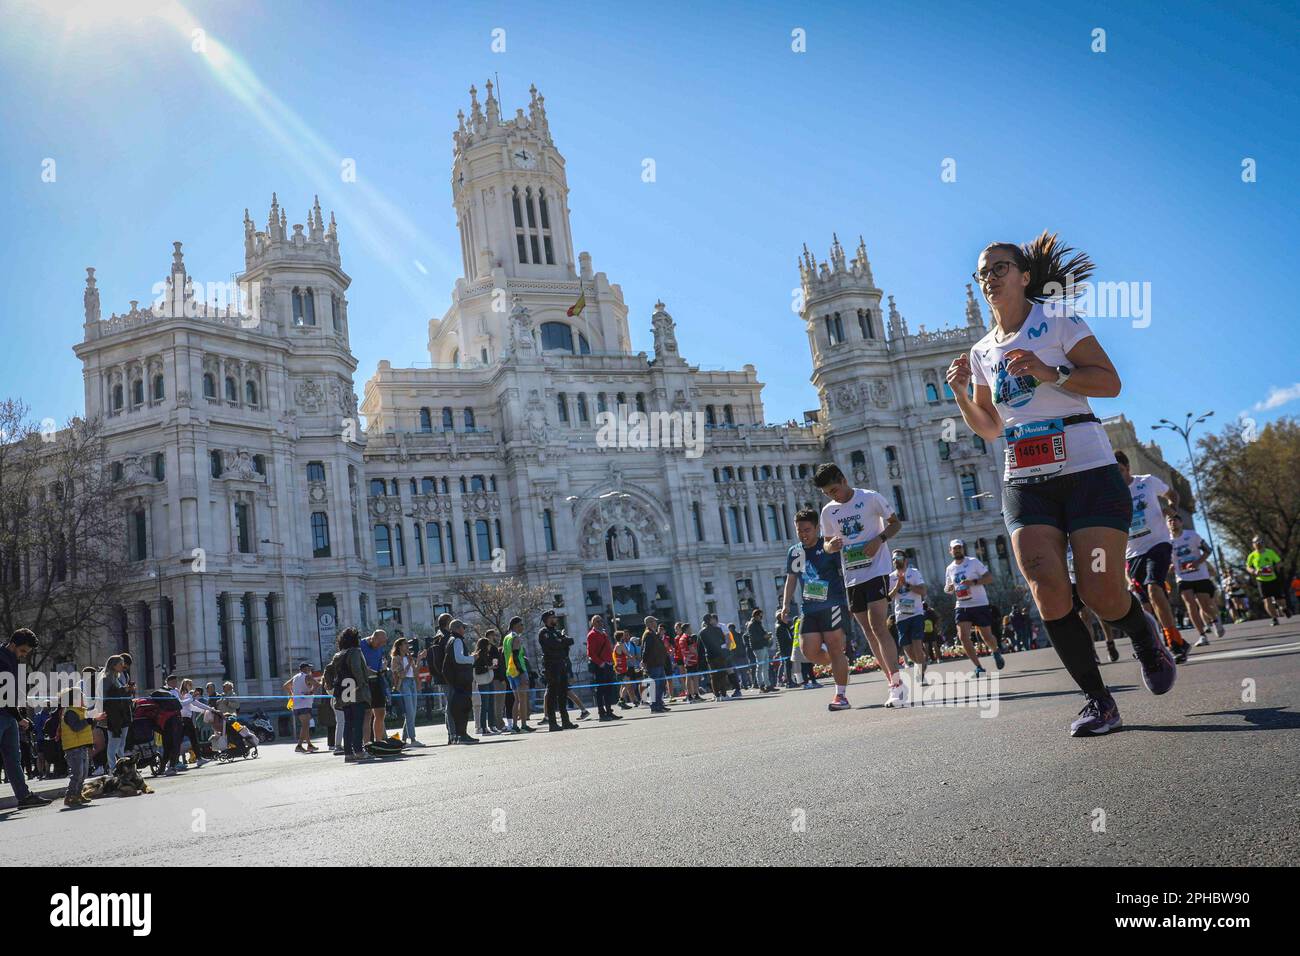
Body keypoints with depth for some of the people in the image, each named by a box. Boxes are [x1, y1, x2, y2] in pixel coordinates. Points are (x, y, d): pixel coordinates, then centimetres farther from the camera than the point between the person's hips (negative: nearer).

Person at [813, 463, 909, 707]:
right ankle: (893, 683, 15)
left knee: (878, 626, -18)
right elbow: (826, 543, 17)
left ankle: (898, 683, -16)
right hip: (851, 577, 6)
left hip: (876, 570, -6)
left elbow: (896, 522, 3)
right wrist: (831, 546, -7)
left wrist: (880, 538, -16)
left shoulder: (871, 498, -4)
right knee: (869, 632, 7)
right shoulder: (828, 511, 9)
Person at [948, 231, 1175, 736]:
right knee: (1048, 590, -14)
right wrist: (960, 392, 3)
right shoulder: (981, 352, 15)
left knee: (1101, 593, -10)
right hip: (1024, 482, 4)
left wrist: (1051, 373, -19)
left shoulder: (1058, 320, 2)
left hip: (1087, 471, -4)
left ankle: (1145, 634, 26)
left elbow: (1110, 382, -5)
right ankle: (1096, 699, -1)